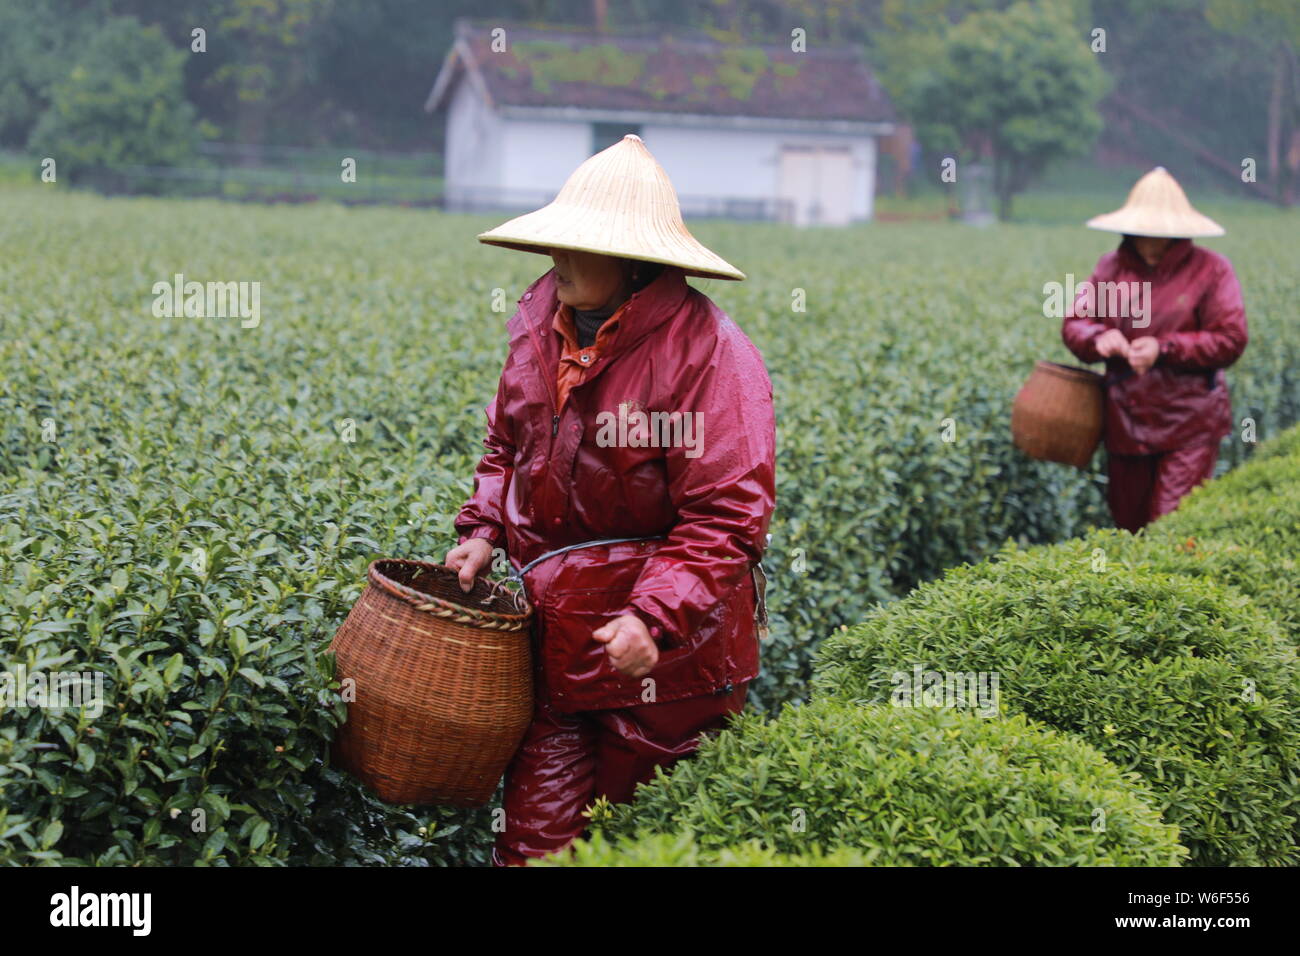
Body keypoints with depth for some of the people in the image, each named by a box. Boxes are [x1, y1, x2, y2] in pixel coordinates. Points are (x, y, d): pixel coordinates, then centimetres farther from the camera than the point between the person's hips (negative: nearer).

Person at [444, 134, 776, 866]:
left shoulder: (709, 354, -17)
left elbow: (728, 517, -20)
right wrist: (483, 532, 5)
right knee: (537, 835, 3)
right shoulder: (542, 324, 5)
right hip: (559, 630, 5)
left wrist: (655, 618, -29)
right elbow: (508, 446, 21)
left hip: (663, 647, -5)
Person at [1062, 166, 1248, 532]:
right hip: (1126, 420, 5)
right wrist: (1098, 338, -18)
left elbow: (1230, 341, -11)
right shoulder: (1112, 267, 6)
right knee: (1128, 523, 14)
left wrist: (1164, 350, -20)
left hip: (1189, 424, -4)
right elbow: (1073, 324, 6)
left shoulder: (1210, 270, -6)